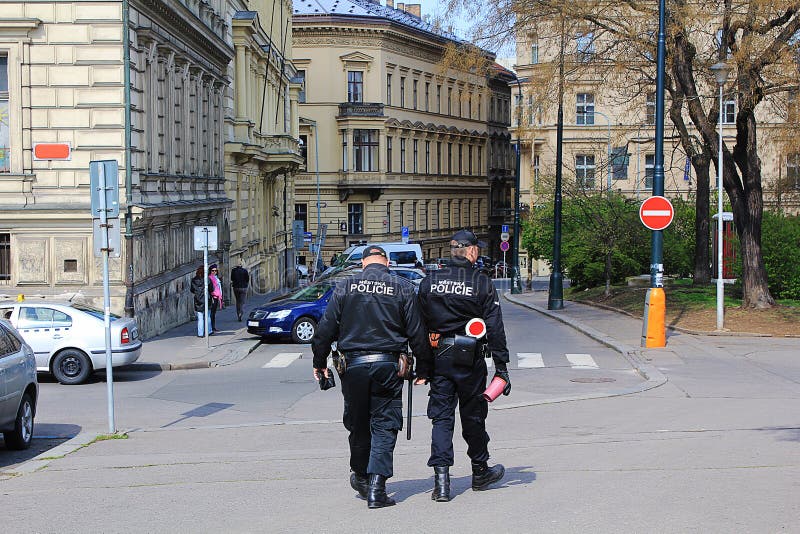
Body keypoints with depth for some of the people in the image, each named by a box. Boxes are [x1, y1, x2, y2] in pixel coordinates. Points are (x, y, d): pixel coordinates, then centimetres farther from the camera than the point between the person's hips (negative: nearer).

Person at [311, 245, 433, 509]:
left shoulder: (346, 286, 4)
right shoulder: (402, 288, 2)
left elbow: (326, 327, 3)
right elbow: (417, 332, 1)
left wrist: (319, 362, 13)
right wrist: (425, 366, 10)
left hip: (353, 365, 1)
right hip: (387, 365, -1)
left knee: (357, 423, 16)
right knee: (384, 425, 3)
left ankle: (359, 474, 32)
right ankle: (376, 487, -6)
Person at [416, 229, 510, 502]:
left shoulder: (429, 282, 3)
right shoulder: (482, 283, -5)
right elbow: (495, 328, -6)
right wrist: (501, 367, -2)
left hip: (438, 357, 2)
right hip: (470, 359, -2)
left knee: (441, 417, 4)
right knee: (473, 416, 13)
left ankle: (441, 479, -8)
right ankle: (480, 472, 29)